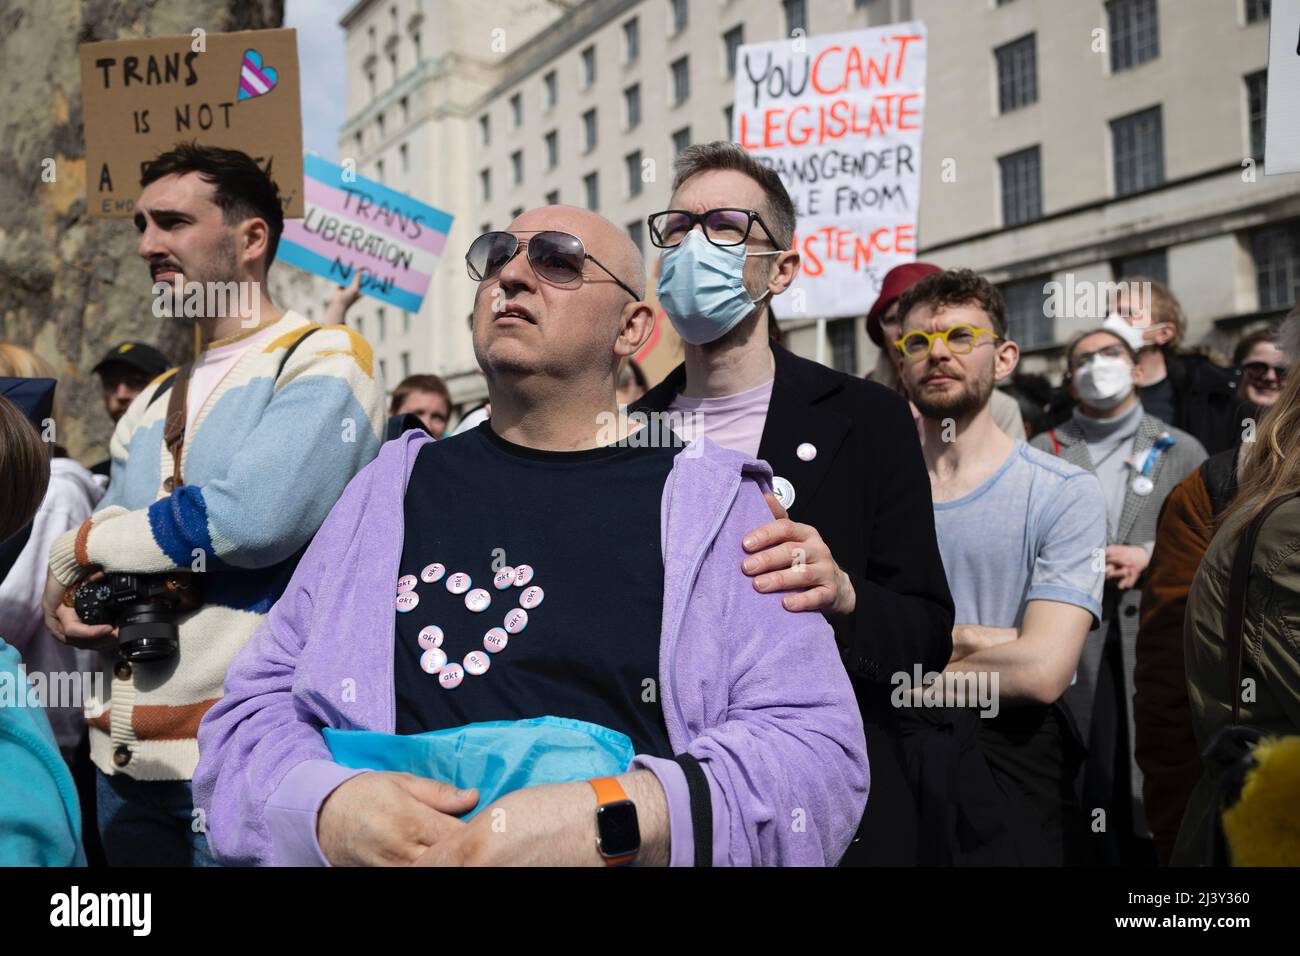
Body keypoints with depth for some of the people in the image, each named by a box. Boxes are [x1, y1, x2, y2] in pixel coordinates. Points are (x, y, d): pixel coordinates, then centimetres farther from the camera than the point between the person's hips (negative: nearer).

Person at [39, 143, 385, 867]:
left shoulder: (324, 359, -6)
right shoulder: (150, 406, 17)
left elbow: (255, 516, -22)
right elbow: (74, 567, 18)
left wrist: (83, 544, -7)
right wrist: (70, 608, -6)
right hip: (126, 758, 7)